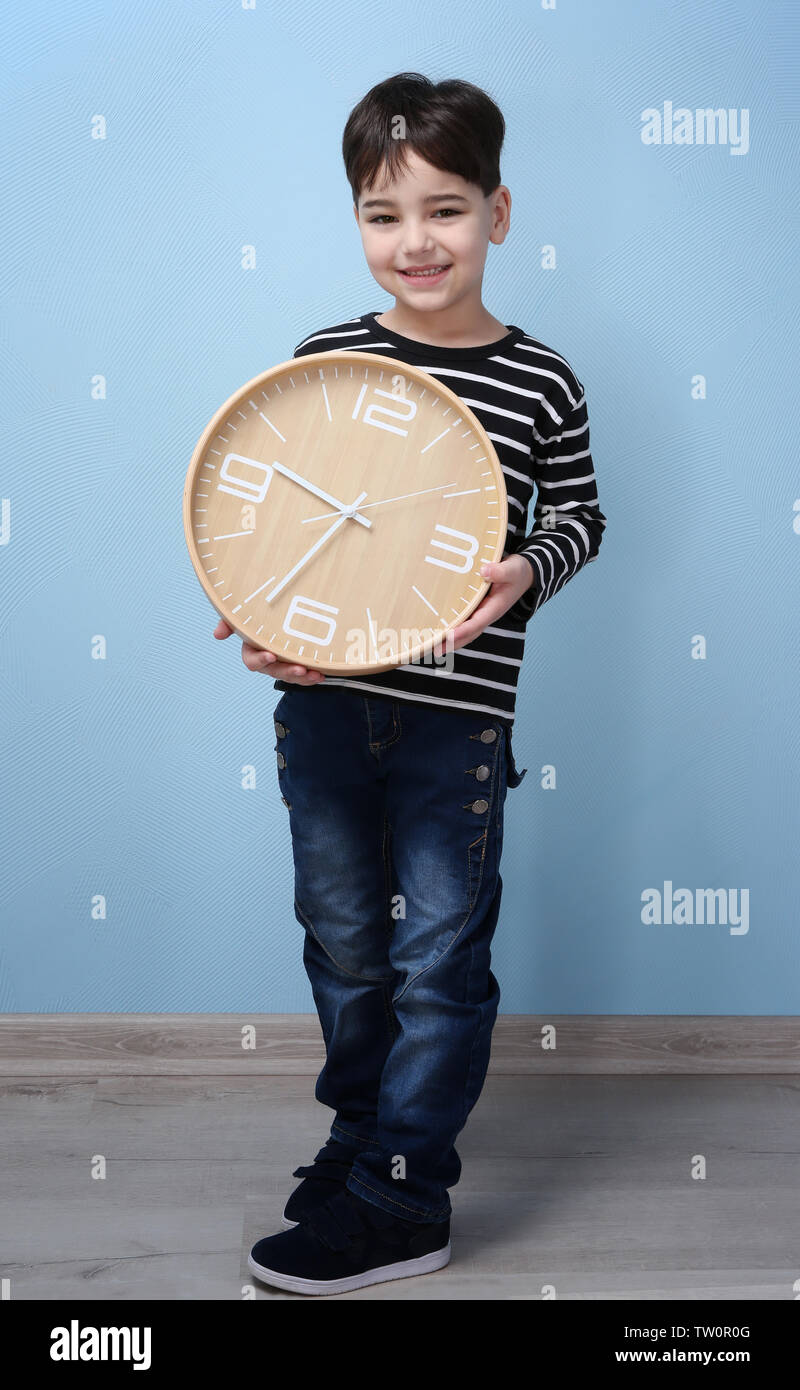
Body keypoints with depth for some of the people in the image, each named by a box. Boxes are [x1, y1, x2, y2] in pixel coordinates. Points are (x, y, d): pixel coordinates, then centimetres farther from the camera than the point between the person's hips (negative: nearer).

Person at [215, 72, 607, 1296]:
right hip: (323, 699, 3)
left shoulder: (540, 383, -3)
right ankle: (365, 1127, 37)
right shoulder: (321, 360, 2)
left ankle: (402, 1202, 16)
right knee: (342, 938, 16)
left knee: (439, 955, 4)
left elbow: (581, 515, 7)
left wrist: (522, 572, -13)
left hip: (456, 713, -3)